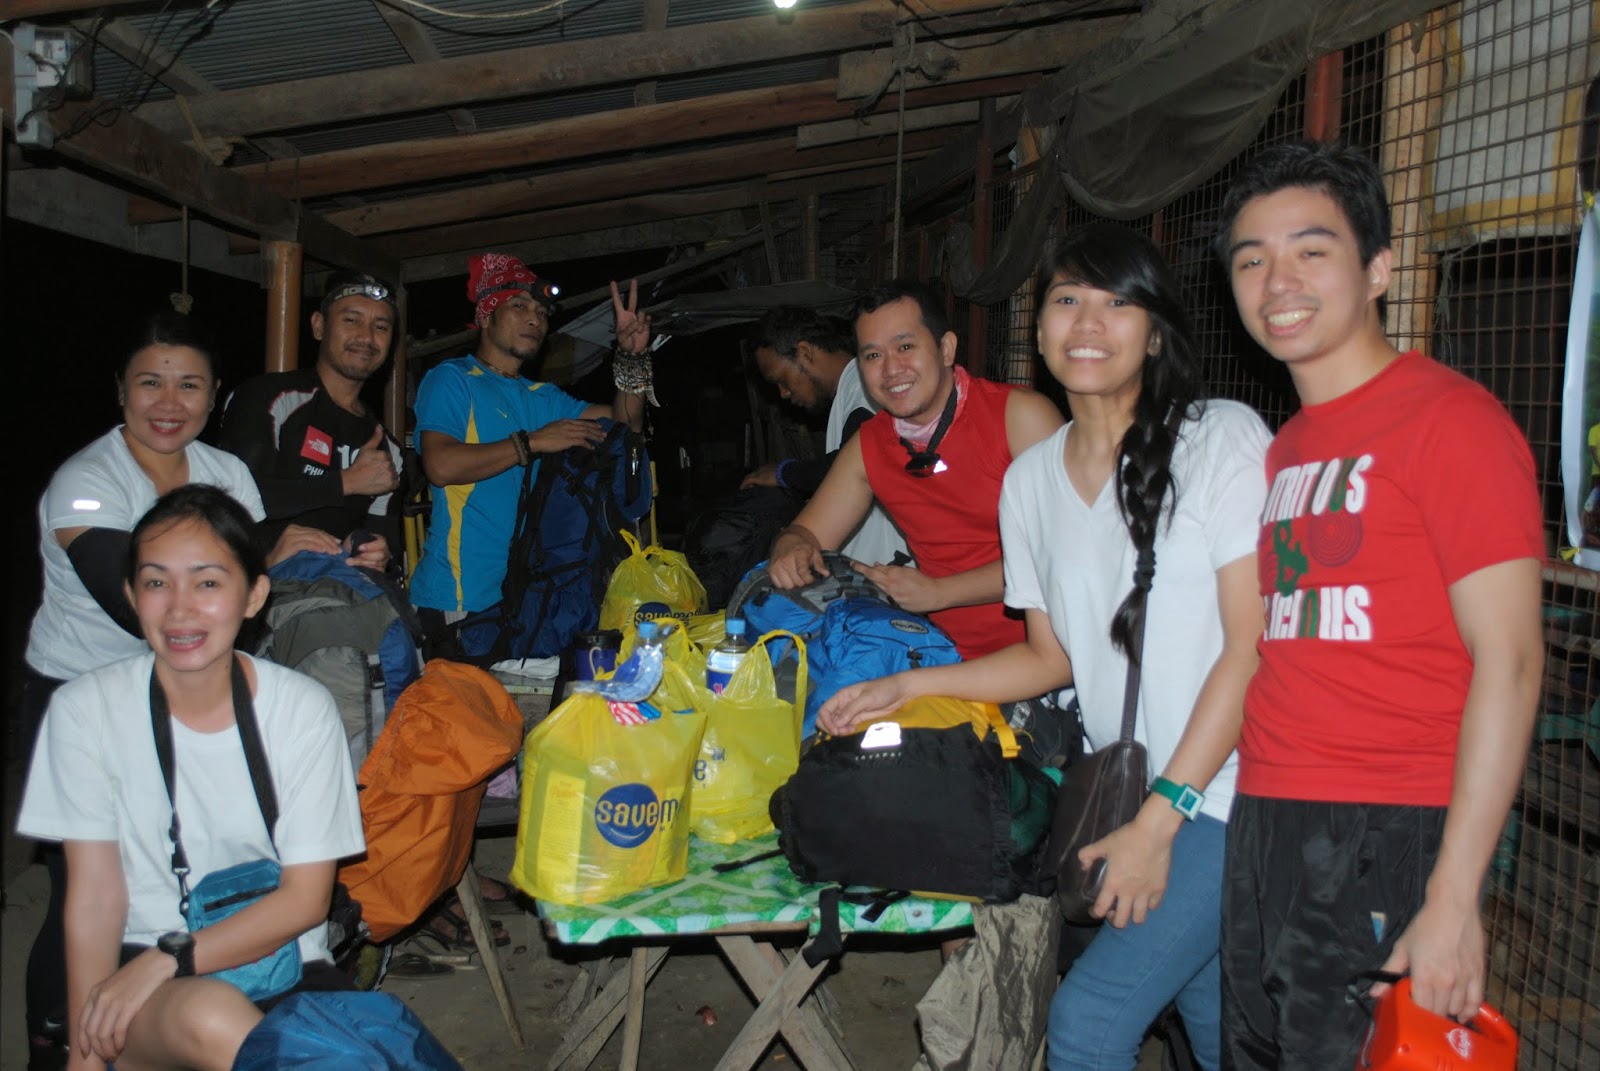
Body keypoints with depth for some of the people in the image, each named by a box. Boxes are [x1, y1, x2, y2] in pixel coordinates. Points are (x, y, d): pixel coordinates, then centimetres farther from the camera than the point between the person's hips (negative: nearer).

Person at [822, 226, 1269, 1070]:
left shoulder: (1224, 440, -9)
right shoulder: (1030, 479, 7)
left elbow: (1252, 645, -13)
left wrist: (1160, 817, -14)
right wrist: (906, 687, 6)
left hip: (1223, 790, -4)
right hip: (1122, 796, 5)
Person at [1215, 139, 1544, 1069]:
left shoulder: (1451, 417, -8)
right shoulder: (1285, 448, 15)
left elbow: (1508, 661, -14)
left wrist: (1454, 899, -18)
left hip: (1385, 842, -7)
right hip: (1263, 822, 7)